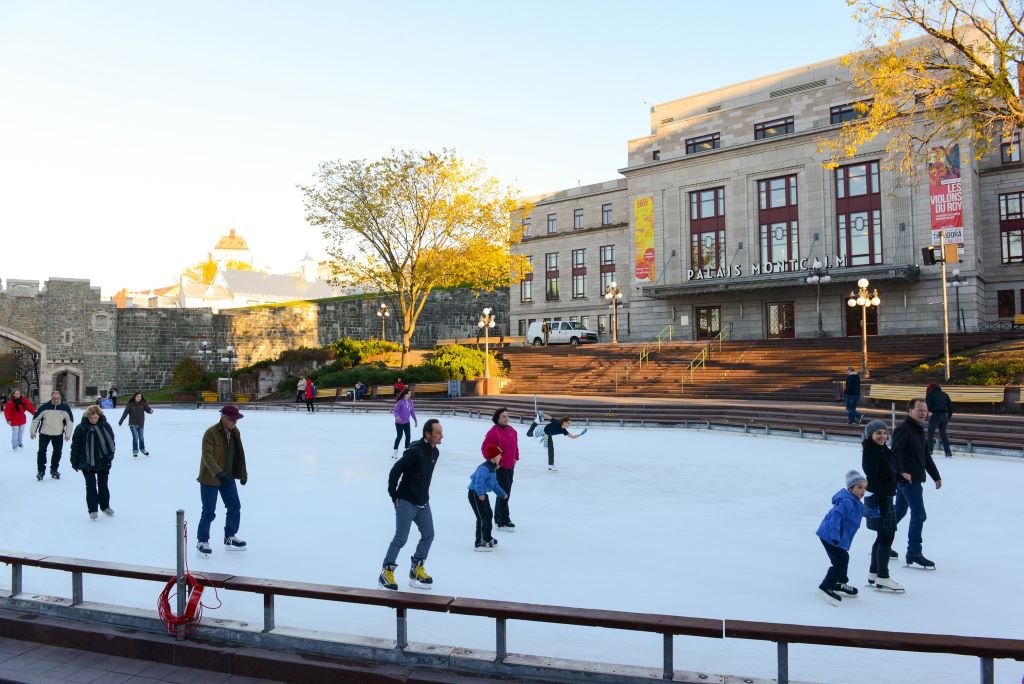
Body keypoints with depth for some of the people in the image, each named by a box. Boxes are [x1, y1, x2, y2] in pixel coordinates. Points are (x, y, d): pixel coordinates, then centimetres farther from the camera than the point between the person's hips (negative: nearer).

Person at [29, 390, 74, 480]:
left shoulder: (65, 408, -9)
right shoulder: (45, 407, -12)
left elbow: (70, 421, -2)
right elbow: (36, 419, -2)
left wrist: (68, 433, -5)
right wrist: (33, 431, -1)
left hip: (58, 434, 1)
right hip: (44, 433, -1)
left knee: (57, 452, 8)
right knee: (41, 451, -3)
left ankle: (54, 470, 24)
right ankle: (41, 470, 10)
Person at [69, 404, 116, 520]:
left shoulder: (105, 426, -5)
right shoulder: (81, 428, -10)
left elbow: (111, 442, 4)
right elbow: (75, 446, -5)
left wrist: (110, 456, 0)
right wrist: (74, 462, -3)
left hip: (103, 462, 2)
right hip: (87, 463, -2)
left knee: (103, 484, 14)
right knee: (91, 486, 0)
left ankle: (105, 506, 28)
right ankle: (93, 509, 9)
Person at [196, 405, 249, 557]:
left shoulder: (235, 432, 3)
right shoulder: (211, 433, -20)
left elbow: (239, 453, 12)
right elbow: (207, 455, -28)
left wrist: (243, 473, 14)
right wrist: (218, 473, -40)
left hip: (228, 477, 7)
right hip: (210, 478, -7)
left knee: (235, 507, 11)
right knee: (209, 512, 0)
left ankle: (230, 538, 28)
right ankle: (202, 542, 17)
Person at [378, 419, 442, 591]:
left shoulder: (435, 452, 4)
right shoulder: (415, 451, -23)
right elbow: (395, 471, -21)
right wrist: (394, 495, -14)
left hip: (422, 503, 8)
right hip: (406, 502, -8)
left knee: (428, 535, 8)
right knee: (401, 538, -3)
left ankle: (416, 569, 22)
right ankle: (386, 572, 10)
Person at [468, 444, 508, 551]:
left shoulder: (492, 468, 11)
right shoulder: (484, 468, -23)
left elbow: (494, 484, 23)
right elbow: (479, 482, -35)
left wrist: (502, 493, 28)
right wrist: (480, 494, -47)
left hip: (483, 494, 11)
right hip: (475, 494, -11)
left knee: (489, 515, 20)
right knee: (482, 517, -12)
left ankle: (487, 538, 36)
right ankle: (479, 542, -7)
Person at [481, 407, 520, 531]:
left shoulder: (511, 430, 6)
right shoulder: (494, 432, -19)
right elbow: (485, 448, -20)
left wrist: (516, 457, 14)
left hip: (510, 466, 8)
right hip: (500, 467, -8)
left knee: (505, 492, 18)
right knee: (504, 493, -8)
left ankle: (499, 517, 33)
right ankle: (503, 522, -2)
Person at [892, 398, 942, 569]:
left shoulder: (919, 431, 16)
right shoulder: (903, 430, -14)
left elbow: (926, 456, 21)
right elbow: (895, 451, -26)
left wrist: (936, 476, 21)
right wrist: (901, 471, -30)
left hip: (915, 479, 10)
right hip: (908, 479, -10)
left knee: (899, 512, 18)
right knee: (919, 515, -10)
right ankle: (913, 554, -6)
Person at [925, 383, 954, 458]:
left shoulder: (930, 393, 5)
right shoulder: (944, 394, 18)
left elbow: (928, 405, -5)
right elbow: (950, 405, 13)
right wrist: (949, 416, 18)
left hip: (936, 414, -5)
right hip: (944, 415, 5)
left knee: (930, 432, 3)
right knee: (943, 433, 12)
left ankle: (929, 450, -6)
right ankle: (948, 453, 9)